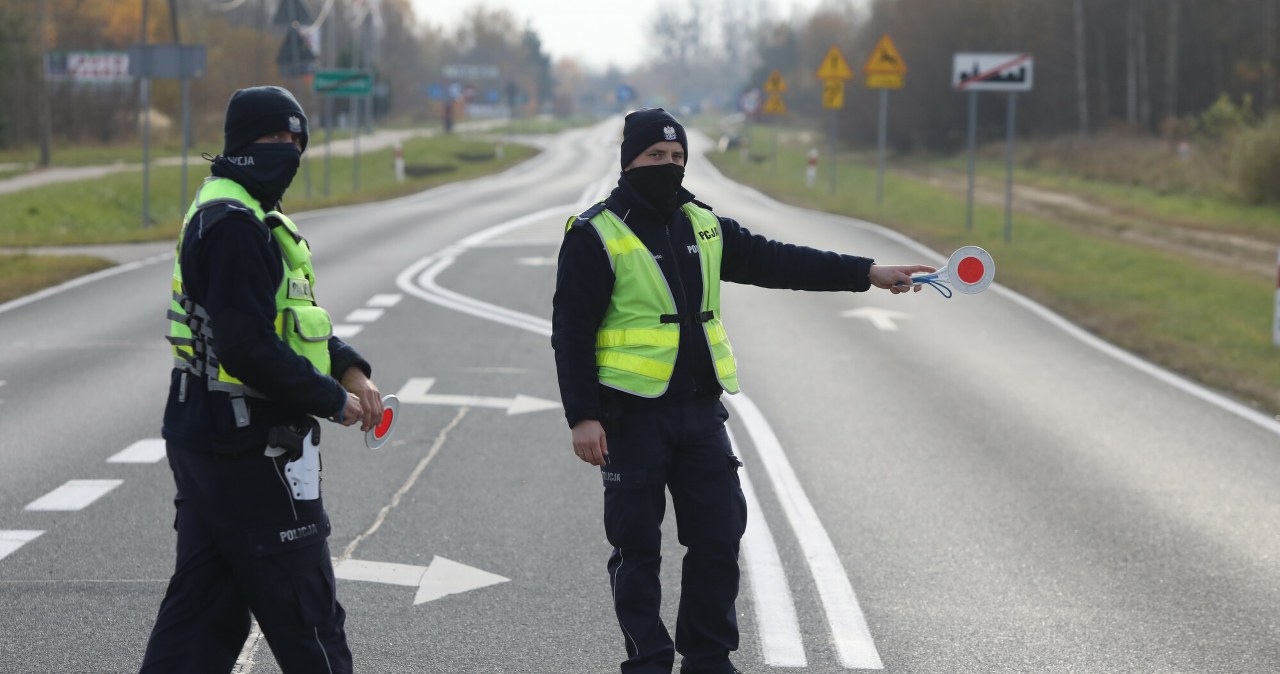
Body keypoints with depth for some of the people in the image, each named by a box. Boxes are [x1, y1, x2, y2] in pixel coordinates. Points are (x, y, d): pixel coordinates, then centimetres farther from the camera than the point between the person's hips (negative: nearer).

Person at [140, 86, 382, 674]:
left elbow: (296, 319, 23)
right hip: (251, 449, -11)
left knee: (203, 611, 13)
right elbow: (248, 349, -25)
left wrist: (348, 369, 7)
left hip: (205, 442, 11)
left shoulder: (243, 216, 16)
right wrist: (334, 401, -14)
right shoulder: (235, 225, -18)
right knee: (307, 619, 1)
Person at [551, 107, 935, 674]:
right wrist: (582, 417, -15)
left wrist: (868, 274, 7)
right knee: (638, 548, 1)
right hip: (633, 415, -6)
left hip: (700, 412, 6)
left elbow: (777, 262, 13)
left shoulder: (703, 226, 12)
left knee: (719, 536, 6)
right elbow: (571, 332, -8)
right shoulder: (596, 235, -6)